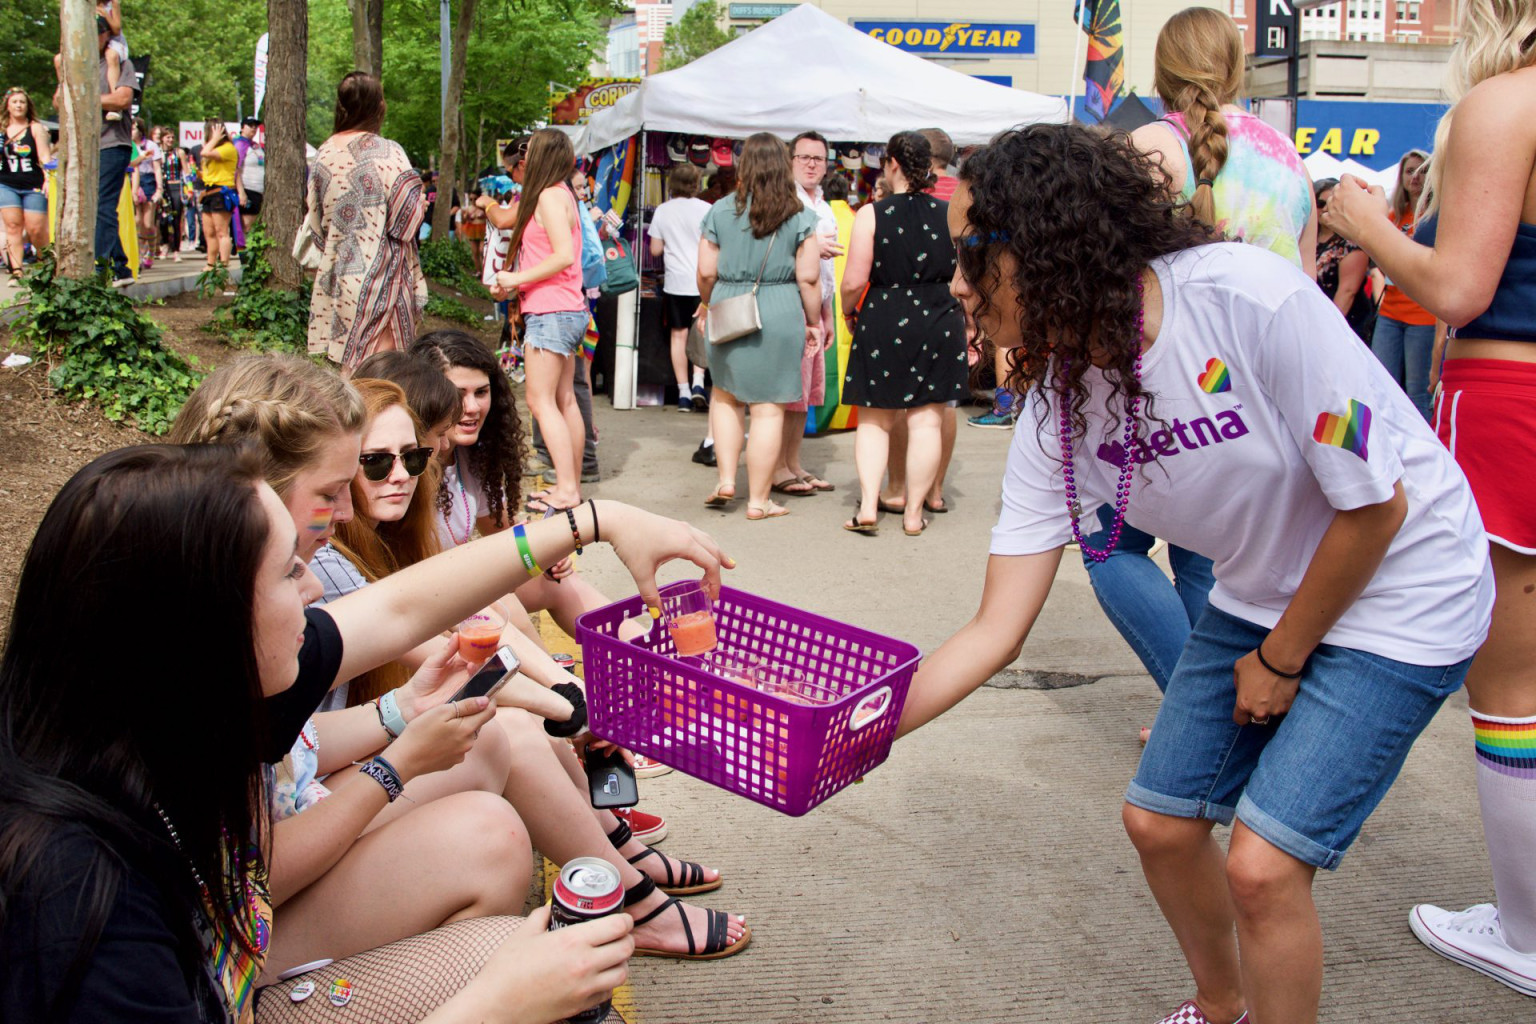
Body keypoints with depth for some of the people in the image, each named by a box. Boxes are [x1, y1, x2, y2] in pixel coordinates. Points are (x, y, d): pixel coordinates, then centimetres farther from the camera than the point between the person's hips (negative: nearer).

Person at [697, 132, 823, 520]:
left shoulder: (720, 212, 2)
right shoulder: (800, 217, -2)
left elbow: (706, 272, 3)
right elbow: (809, 277, -5)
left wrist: (709, 305, 21)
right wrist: (813, 322, 7)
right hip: (780, 316, -2)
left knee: (725, 396, 21)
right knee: (768, 408, 2)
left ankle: (726, 479, 13)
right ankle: (758, 501, 8)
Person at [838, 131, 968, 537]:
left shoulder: (871, 215, -7)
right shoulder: (950, 214, 0)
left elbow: (854, 281, -8)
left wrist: (846, 310, 11)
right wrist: (964, 323, 17)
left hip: (883, 322, -1)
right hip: (939, 322, 2)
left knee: (874, 419, 11)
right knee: (926, 420, 7)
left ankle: (868, 505, 2)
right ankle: (913, 512, 12)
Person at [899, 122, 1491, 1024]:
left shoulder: (1250, 297, -30)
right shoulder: (1056, 414, -11)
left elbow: (1375, 507, -20)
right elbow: (997, 630, -11)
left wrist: (1278, 662, -9)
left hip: (1399, 591, -6)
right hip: (1261, 598, 6)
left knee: (1262, 864, -13)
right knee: (1160, 821, 8)